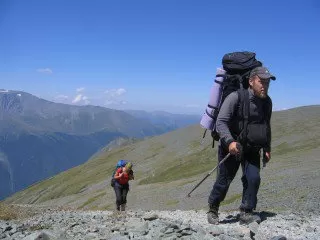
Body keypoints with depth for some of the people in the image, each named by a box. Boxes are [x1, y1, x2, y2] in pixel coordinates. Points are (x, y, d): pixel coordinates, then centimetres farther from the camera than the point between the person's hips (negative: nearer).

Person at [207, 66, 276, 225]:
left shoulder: (267, 102, 2)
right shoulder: (235, 97, -19)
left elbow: (266, 127, 17)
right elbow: (221, 122, -22)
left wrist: (267, 149, 15)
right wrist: (230, 142, -36)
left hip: (252, 149, 5)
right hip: (231, 147, -5)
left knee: (253, 179, -8)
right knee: (224, 181, 3)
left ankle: (246, 213, 8)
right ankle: (212, 210, 25)